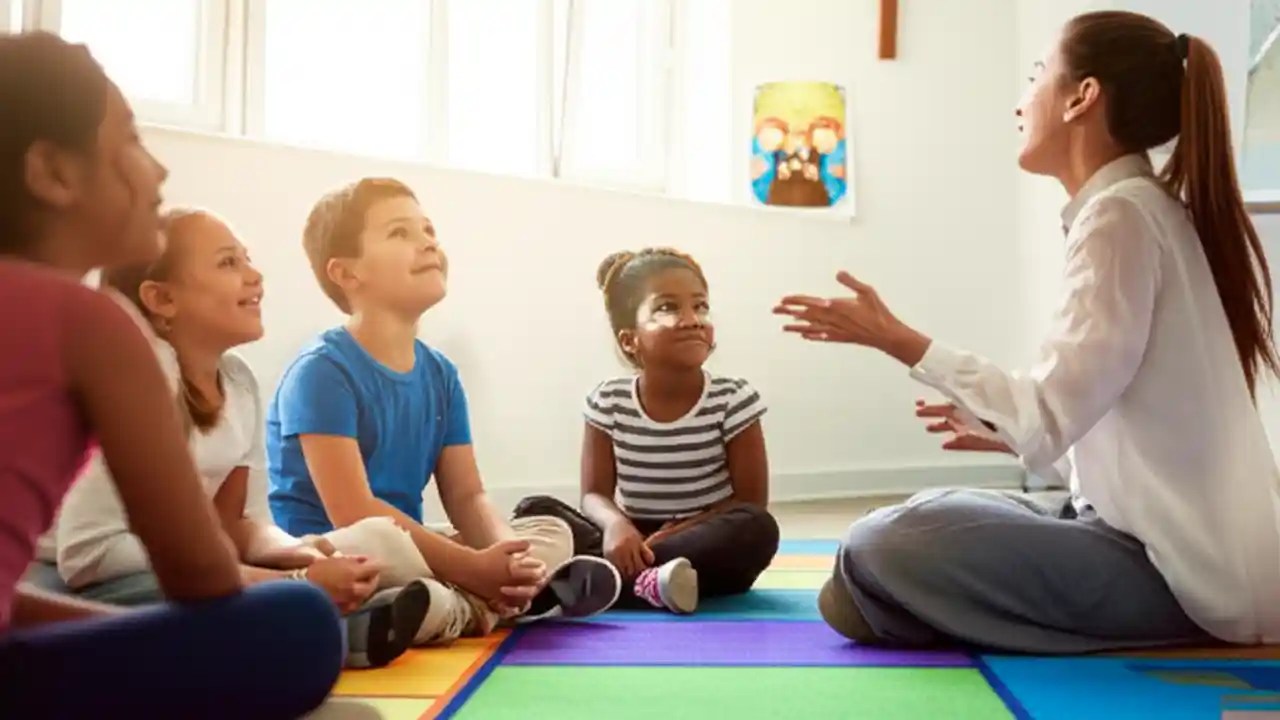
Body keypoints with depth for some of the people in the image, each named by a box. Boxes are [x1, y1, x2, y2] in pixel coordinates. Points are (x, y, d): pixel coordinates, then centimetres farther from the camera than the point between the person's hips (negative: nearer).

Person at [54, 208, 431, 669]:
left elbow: (243, 523, 5)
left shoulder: (239, 380, 2)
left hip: (167, 577, 8)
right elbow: (93, 551, -28)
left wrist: (299, 557, -20)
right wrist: (292, 582, -31)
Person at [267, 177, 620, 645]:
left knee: (551, 534, 4)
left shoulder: (441, 374, 7)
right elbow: (353, 515, -24)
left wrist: (506, 552, -18)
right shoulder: (322, 371, -15)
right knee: (374, 545, -40)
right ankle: (474, 611, -13)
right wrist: (471, 567, -25)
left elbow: (467, 497, 5)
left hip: (404, 556, 8)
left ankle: (451, 607, -21)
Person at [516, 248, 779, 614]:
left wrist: (680, 532, -21)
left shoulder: (733, 399, -8)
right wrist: (615, 523, -26)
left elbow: (752, 502, -7)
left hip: (705, 547, -1)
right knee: (534, 511, -16)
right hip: (634, 543, 1)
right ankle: (645, 581, -36)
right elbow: (595, 493, -2)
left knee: (758, 528, -33)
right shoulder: (608, 402, -3)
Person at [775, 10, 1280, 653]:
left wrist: (897, 340, -15)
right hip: (1166, 541, 9)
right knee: (929, 511, 17)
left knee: (881, 547, -21)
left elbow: (1046, 420, -21)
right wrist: (1008, 431, 19)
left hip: (1179, 569, -9)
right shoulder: (1148, 208, 12)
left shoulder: (1119, 213, -16)